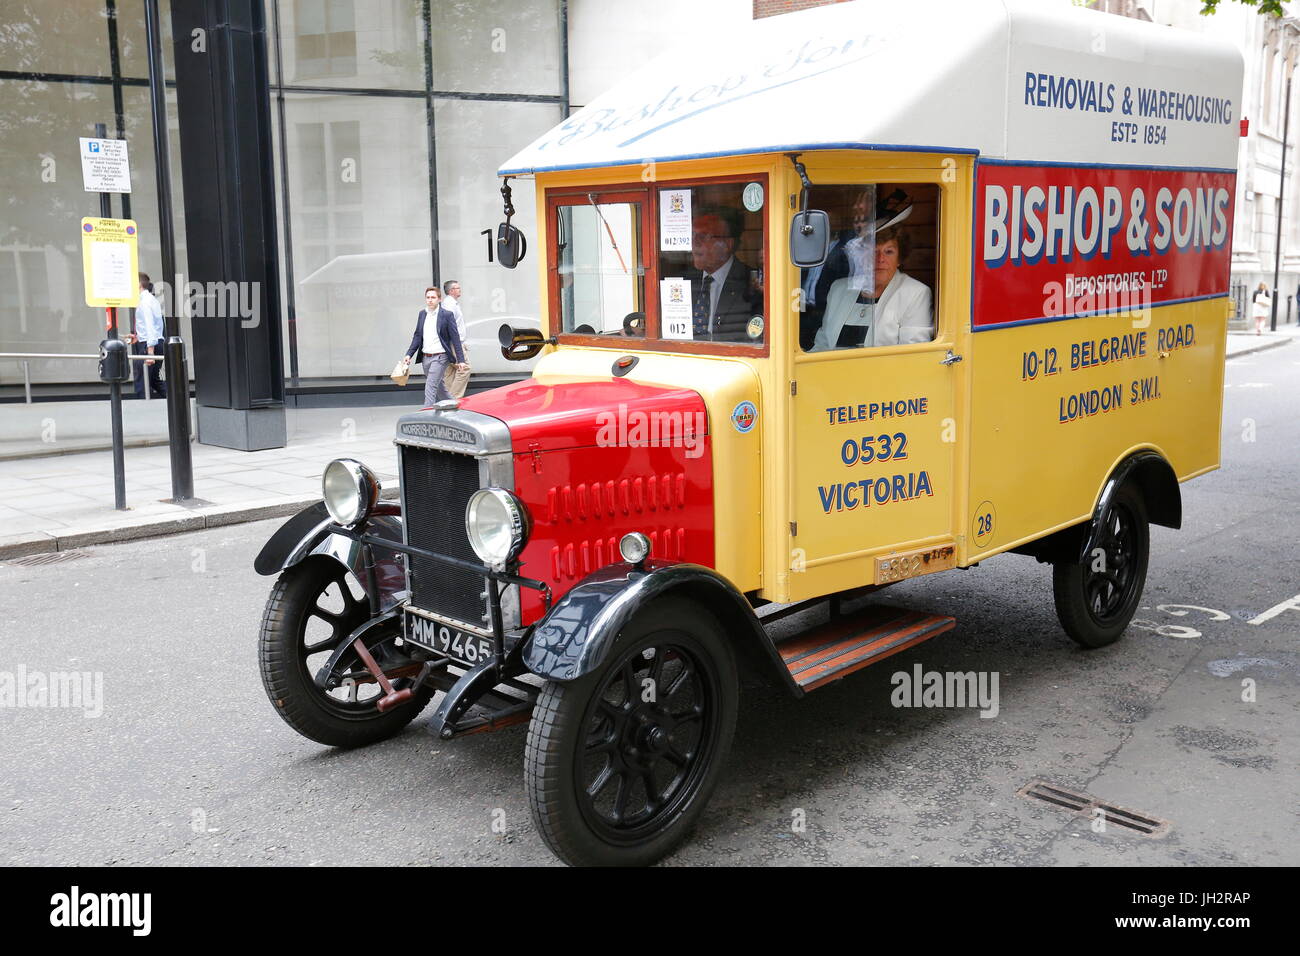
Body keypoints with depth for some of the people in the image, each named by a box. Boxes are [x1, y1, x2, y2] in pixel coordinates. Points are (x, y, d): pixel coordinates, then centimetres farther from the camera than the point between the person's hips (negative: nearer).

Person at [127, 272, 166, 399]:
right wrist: (139, 337, 24)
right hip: (158, 342, 10)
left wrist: (150, 351, -26)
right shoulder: (154, 300, 16)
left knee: (142, 383, -6)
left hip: (148, 345, -10)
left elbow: (149, 326, -21)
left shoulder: (144, 302, -13)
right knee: (155, 381, 15)